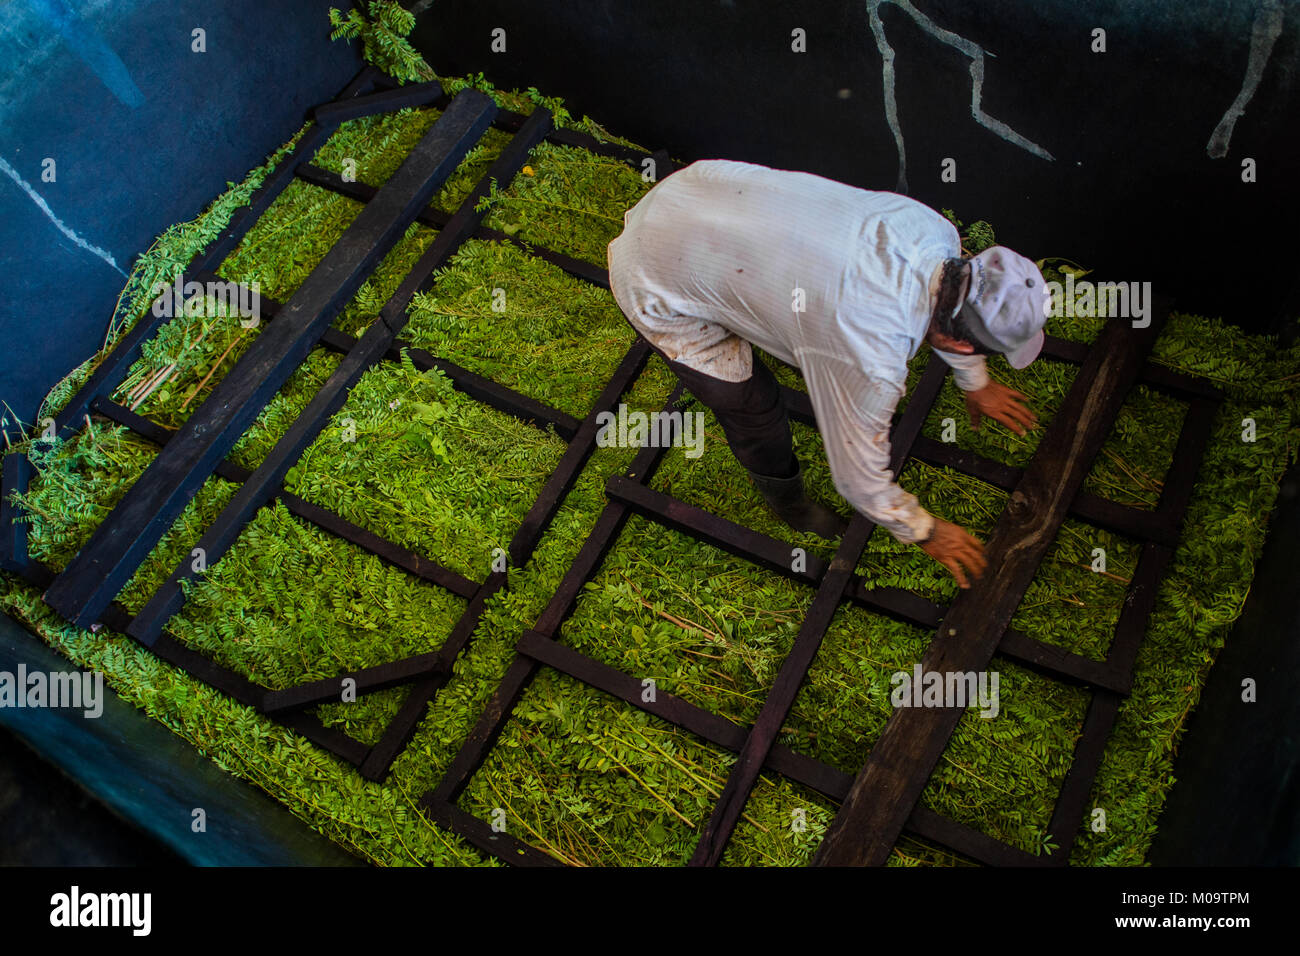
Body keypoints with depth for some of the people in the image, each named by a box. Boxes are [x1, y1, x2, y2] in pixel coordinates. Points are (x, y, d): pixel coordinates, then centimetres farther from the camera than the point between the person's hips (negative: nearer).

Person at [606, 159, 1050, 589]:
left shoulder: (934, 230, -11)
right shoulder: (870, 363, -32)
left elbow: (946, 311, 14)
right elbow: (860, 480, -14)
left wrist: (976, 384, 30)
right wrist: (926, 533, 4)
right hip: (655, 286, -7)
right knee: (755, 409, 4)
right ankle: (789, 503, 34)